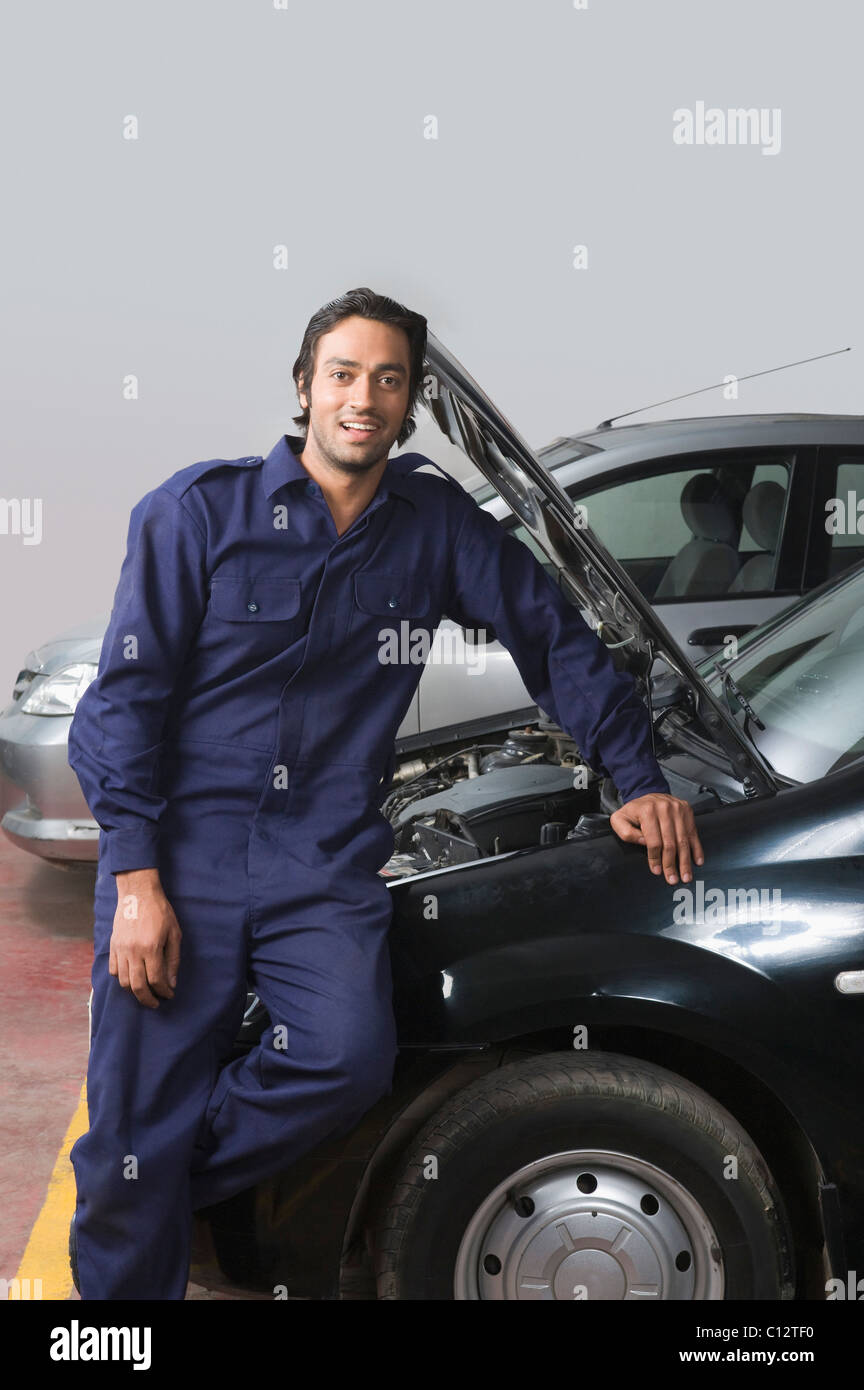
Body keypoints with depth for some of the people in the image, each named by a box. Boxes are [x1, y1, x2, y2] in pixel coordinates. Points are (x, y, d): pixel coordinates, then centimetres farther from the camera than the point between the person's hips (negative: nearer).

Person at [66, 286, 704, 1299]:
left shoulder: (437, 524, 8)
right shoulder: (201, 509, 0)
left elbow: (557, 639, 16)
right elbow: (127, 696, -3)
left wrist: (639, 781, 10)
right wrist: (136, 880, -10)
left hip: (328, 860, 2)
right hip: (184, 847, -2)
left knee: (350, 1061, -23)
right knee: (135, 1134, -3)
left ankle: (158, 1188, 3)